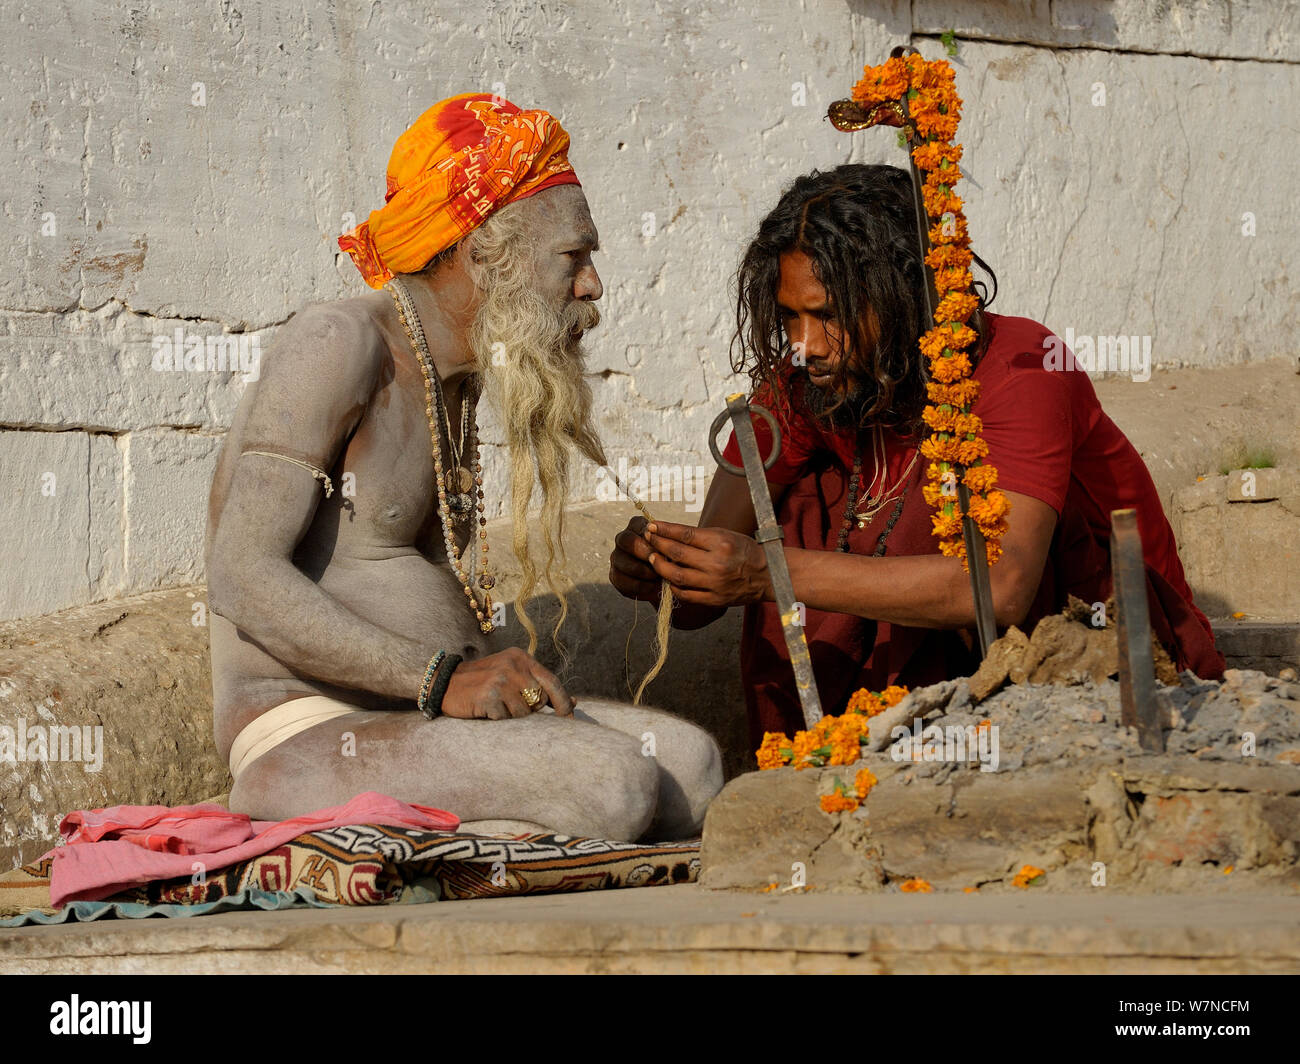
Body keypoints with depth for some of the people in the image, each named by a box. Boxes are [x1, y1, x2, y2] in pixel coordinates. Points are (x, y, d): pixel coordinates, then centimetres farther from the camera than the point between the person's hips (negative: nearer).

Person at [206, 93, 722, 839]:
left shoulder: (454, 383, 19)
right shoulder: (340, 345, -10)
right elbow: (244, 578, -19)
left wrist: (502, 675, 2)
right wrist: (442, 678, -24)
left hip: (406, 724, 10)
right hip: (306, 742, -10)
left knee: (691, 764, -9)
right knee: (613, 785, -26)